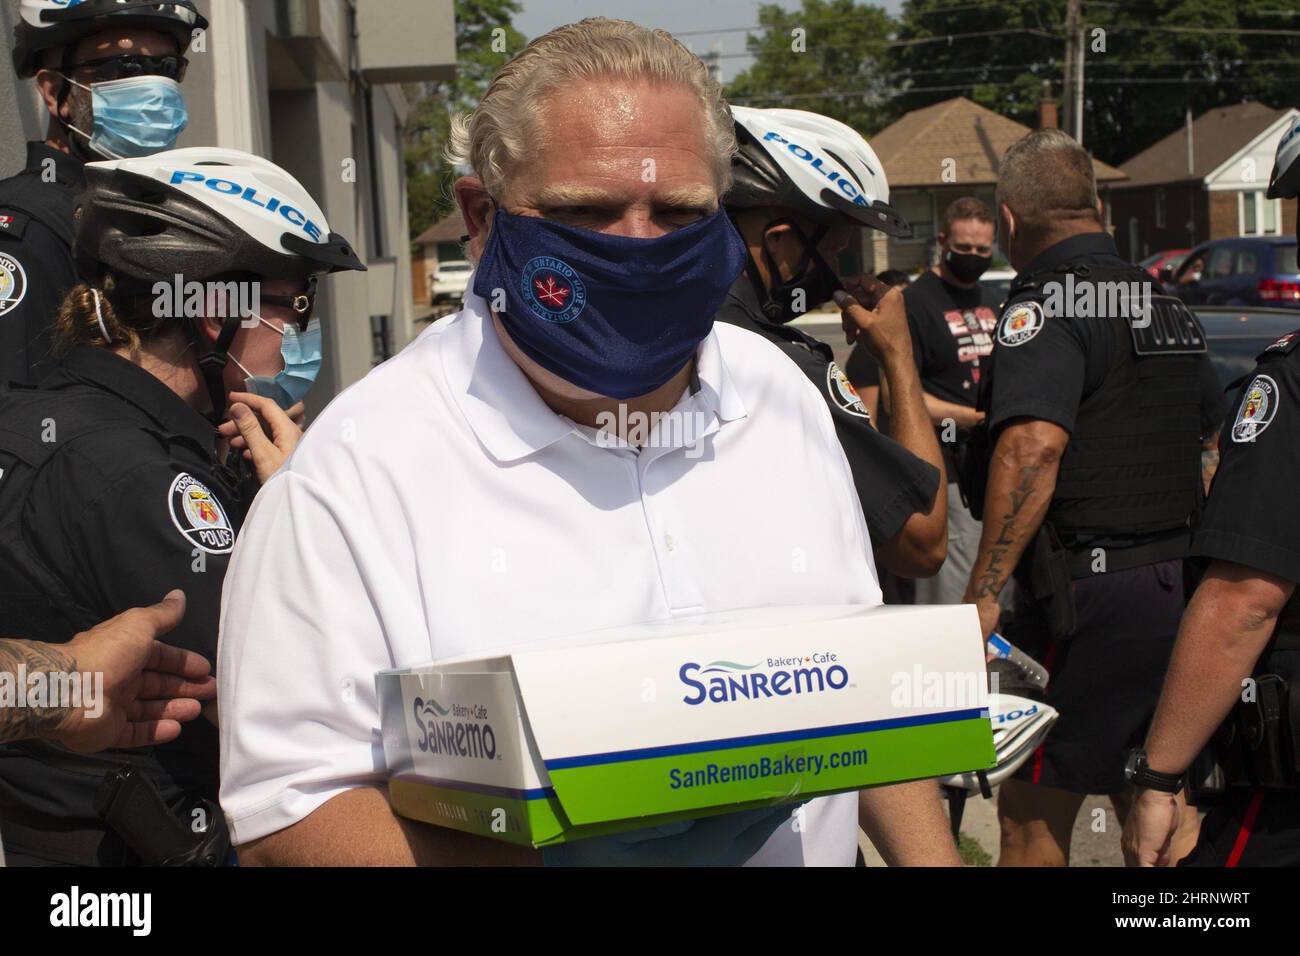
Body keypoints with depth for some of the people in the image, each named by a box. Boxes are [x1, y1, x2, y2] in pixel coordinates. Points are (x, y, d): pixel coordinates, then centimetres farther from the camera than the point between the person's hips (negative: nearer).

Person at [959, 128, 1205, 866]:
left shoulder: (1048, 302, -12)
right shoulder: (1167, 304, 15)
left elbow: (1032, 447, -26)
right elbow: (1210, 444, 23)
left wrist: (984, 590, -25)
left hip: (1087, 591, -8)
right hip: (1175, 586, 8)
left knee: (1034, 819, 2)